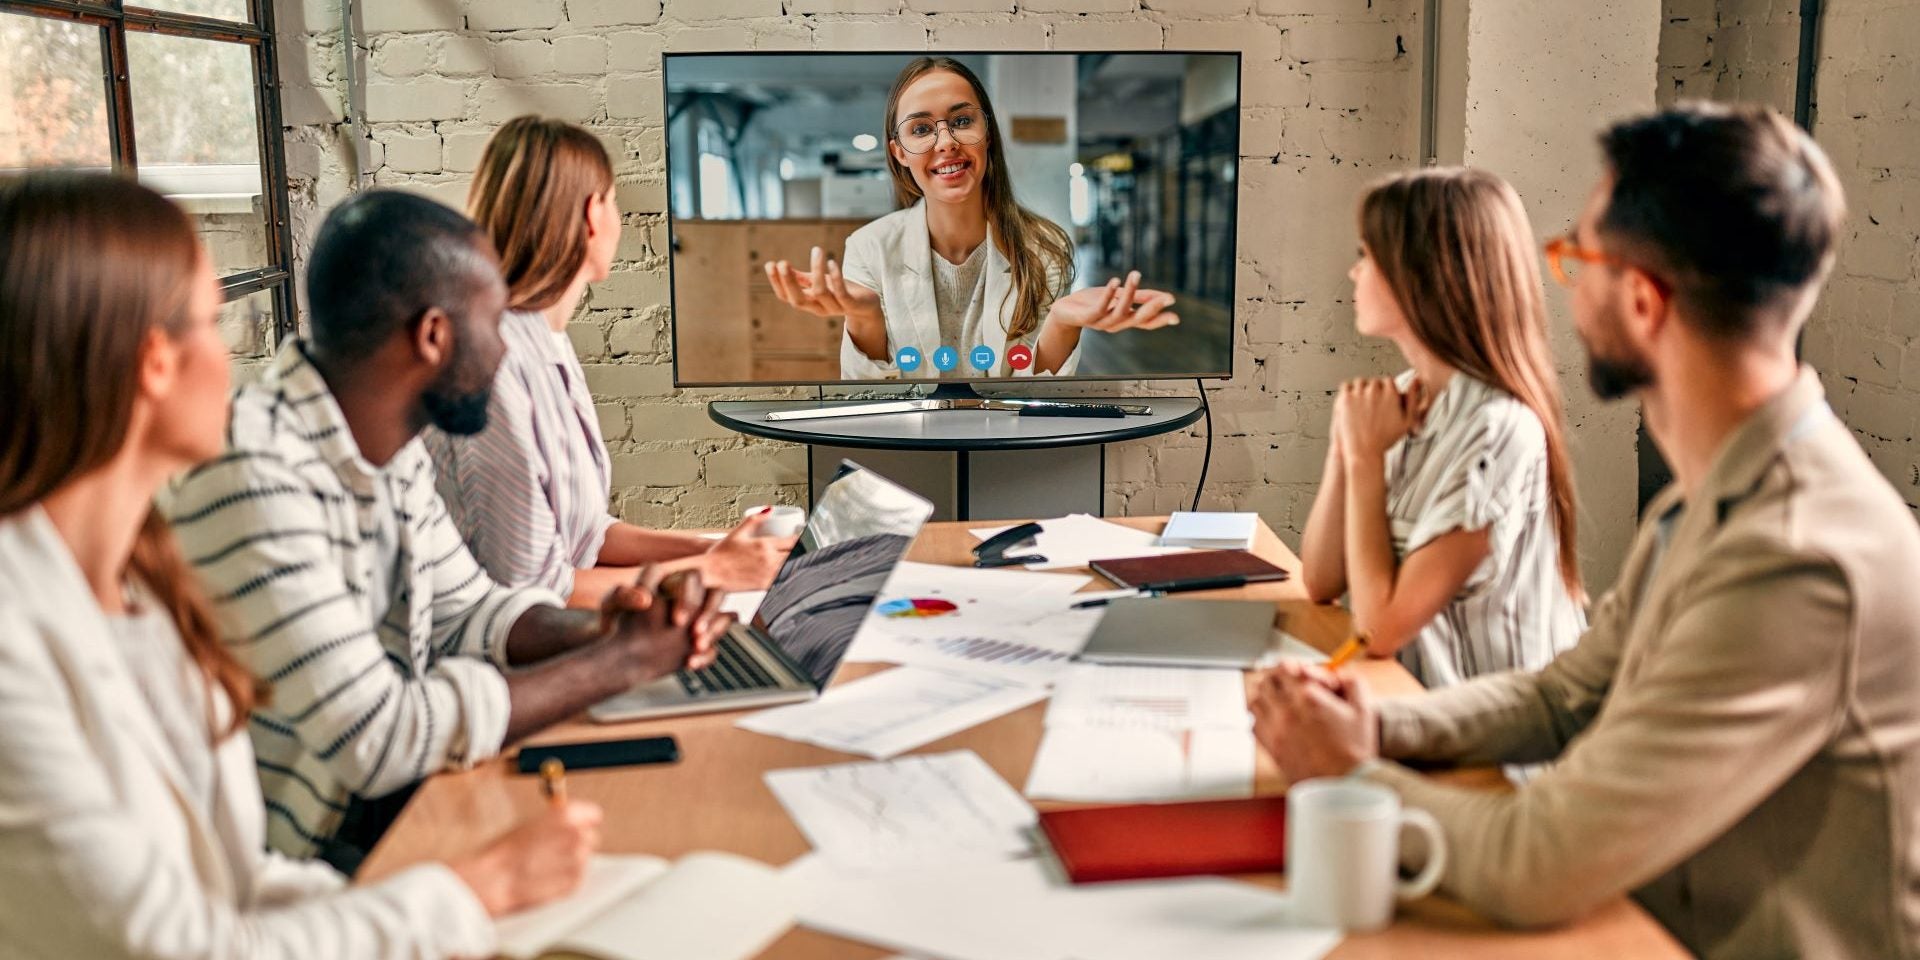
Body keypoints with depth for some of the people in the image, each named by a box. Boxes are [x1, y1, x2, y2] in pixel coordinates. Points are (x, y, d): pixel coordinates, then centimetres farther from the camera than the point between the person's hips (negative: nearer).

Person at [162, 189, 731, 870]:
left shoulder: (392, 451, 2)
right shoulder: (251, 475, -26)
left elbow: (466, 610, 13)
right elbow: (375, 739, -28)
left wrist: (594, 629, -9)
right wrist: (623, 659, -20)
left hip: (392, 798, 8)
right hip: (301, 859, -8)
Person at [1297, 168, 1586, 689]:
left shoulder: (1499, 430, -20)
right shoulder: (1405, 397, 1)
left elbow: (1382, 626, -21)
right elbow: (1320, 582, 3)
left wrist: (1366, 458, -14)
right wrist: (1344, 449, -9)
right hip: (1405, 696, 6)